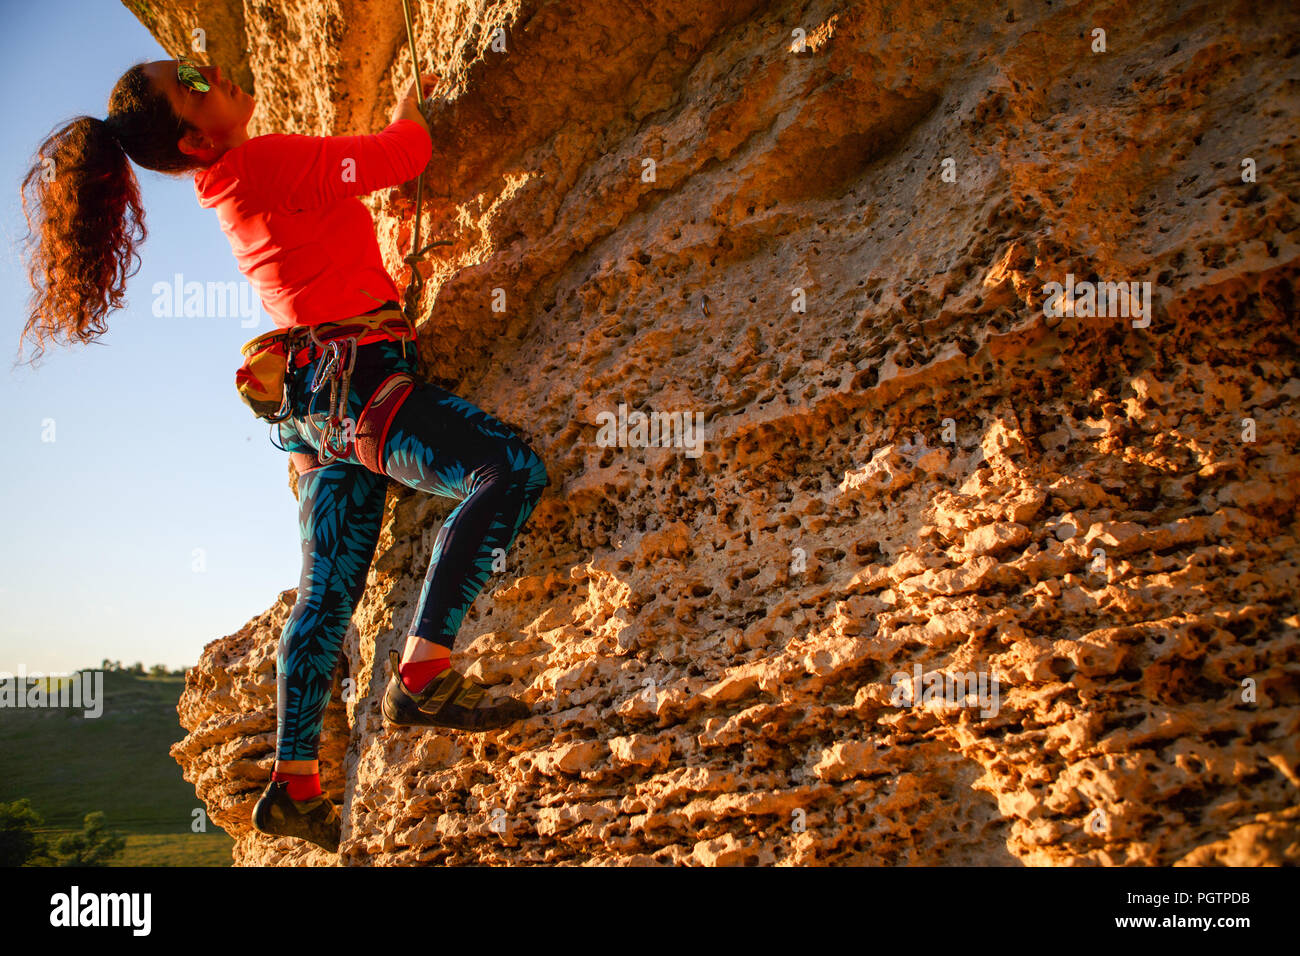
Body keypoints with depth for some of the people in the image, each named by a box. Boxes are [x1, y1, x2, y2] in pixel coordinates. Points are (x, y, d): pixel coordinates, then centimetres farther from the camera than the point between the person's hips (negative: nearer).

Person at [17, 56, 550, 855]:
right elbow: (405, 154, -2)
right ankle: (423, 675, -24)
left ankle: (294, 785, 18)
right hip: (352, 379, -9)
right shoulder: (268, 161, -9)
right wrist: (413, 102, 17)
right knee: (512, 470, -20)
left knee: (327, 595, 12)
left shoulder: (233, 185, 17)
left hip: (318, 399, 9)